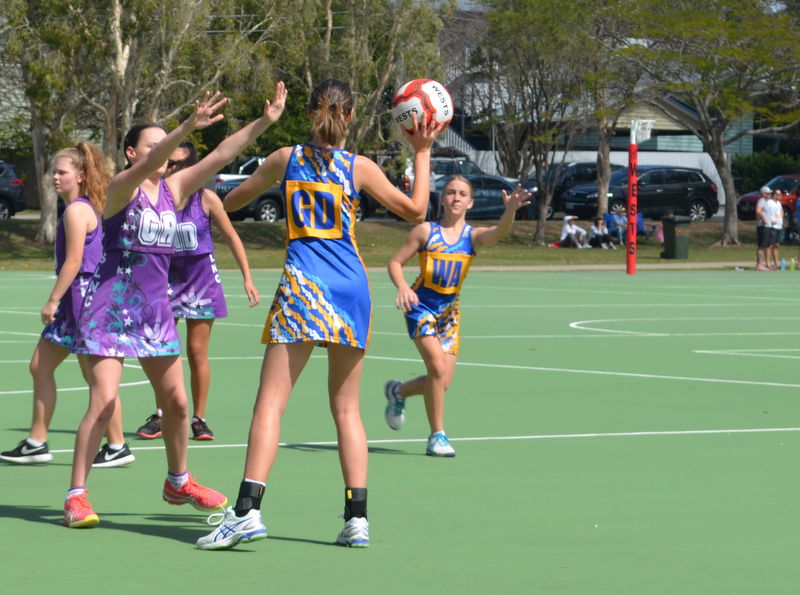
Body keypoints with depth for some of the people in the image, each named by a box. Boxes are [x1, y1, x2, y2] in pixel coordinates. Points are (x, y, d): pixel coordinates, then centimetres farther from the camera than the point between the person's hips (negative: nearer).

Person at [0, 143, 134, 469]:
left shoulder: (76, 210, -14)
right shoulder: (86, 208, 14)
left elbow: (73, 261, -19)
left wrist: (53, 300, -16)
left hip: (82, 295, -10)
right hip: (72, 299, 10)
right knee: (40, 366, 11)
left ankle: (117, 447, 4)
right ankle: (36, 444, 15)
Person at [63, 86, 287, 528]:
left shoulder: (174, 189, 7)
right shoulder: (122, 187, -10)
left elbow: (221, 155, 1)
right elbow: (148, 165, -31)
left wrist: (264, 122, -10)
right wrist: (188, 127, -45)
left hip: (155, 310, 7)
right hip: (109, 307, -7)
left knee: (176, 401, 11)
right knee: (103, 403, -13)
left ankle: (177, 482, 30)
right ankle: (76, 496, -7)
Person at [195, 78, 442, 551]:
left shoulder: (287, 158, 5)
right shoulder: (359, 168, 3)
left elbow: (231, 202, 19)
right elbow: (416, 211, 10)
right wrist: (423, 153, 16)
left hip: (303, 284, -2)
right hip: (352, 287, 2)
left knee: (271, 402, -7)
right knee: (347, 408, 11)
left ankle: (248, 509, -21)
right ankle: (357, 519, 6)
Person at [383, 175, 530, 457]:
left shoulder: (473, 235, -3)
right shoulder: (426, 231, -5)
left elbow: (499, 232, -24)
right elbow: (396, 262, -1)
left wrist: (511, 210, -45)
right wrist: (402, 287, -22)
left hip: (449, 310, 4)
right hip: (421, 307, -4)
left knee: (442, 383, 3)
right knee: (438, 366, -21)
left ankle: (398, 392, 35)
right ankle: (437, 436, -10)